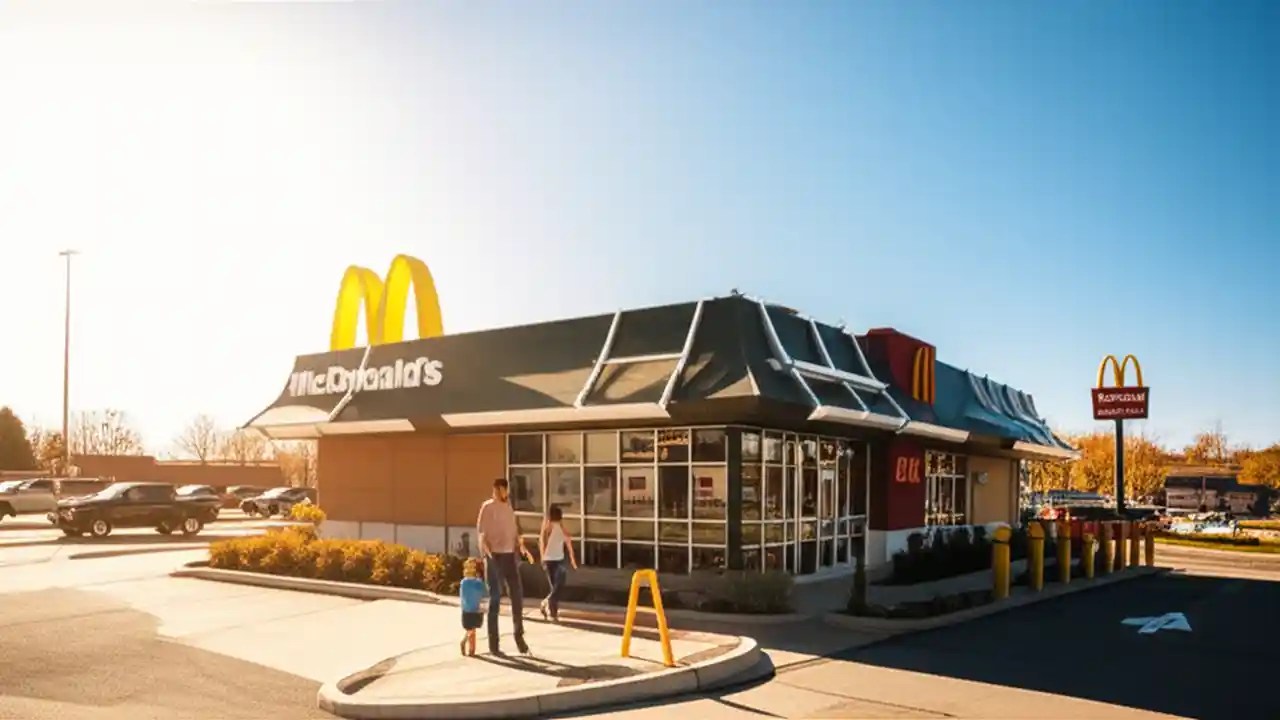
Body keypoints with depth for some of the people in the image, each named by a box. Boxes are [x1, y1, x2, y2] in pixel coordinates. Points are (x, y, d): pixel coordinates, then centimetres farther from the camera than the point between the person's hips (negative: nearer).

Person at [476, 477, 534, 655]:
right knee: (495, 598, 0)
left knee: (517, 595, 6)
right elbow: (481, 533, -13)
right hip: (495, 557, -6)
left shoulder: (508, 507, 13)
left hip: (510, 555, 6)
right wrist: (487, 553, -29)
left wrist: (522, 548, 6)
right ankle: (493, 643, 7)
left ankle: (519, 635, 20)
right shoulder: (488, 507, -7)